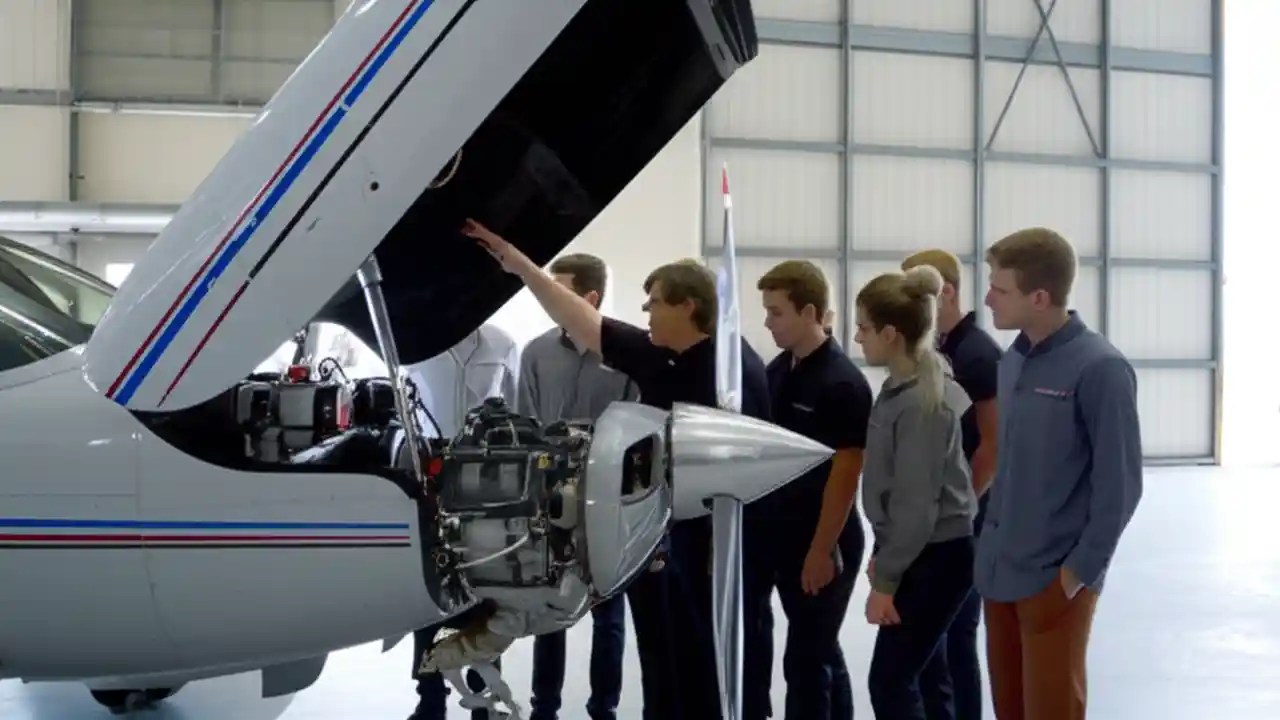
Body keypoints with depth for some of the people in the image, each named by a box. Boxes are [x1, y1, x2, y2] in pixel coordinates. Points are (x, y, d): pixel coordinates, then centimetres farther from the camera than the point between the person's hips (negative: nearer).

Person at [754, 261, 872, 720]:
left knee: (806, 659, -1)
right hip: (780, 536, 7)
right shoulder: (777, 371, 7)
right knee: (821, 652, 16)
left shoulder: (842, 383, -16)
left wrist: (822, 550, -18)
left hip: (824, 543, -7)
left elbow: (845, 474, -17)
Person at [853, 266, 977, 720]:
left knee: (889, 683, -4)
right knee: (906, 677, 15)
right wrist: (883, 556, 15)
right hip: (923, 556, 9)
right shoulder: (902, 389, 8)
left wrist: (885, 580, -17)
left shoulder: (921, 403, -21)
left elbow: (917, 504, -22)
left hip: (935, 560, -9)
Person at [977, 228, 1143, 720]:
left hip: (1055, 579, -6)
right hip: (998, 570, 7)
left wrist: (1081, 571, -13)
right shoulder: (1011, 361, 5)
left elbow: (1119, 485, -14)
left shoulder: (1099, 369, -16)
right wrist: (993, 545, 10)